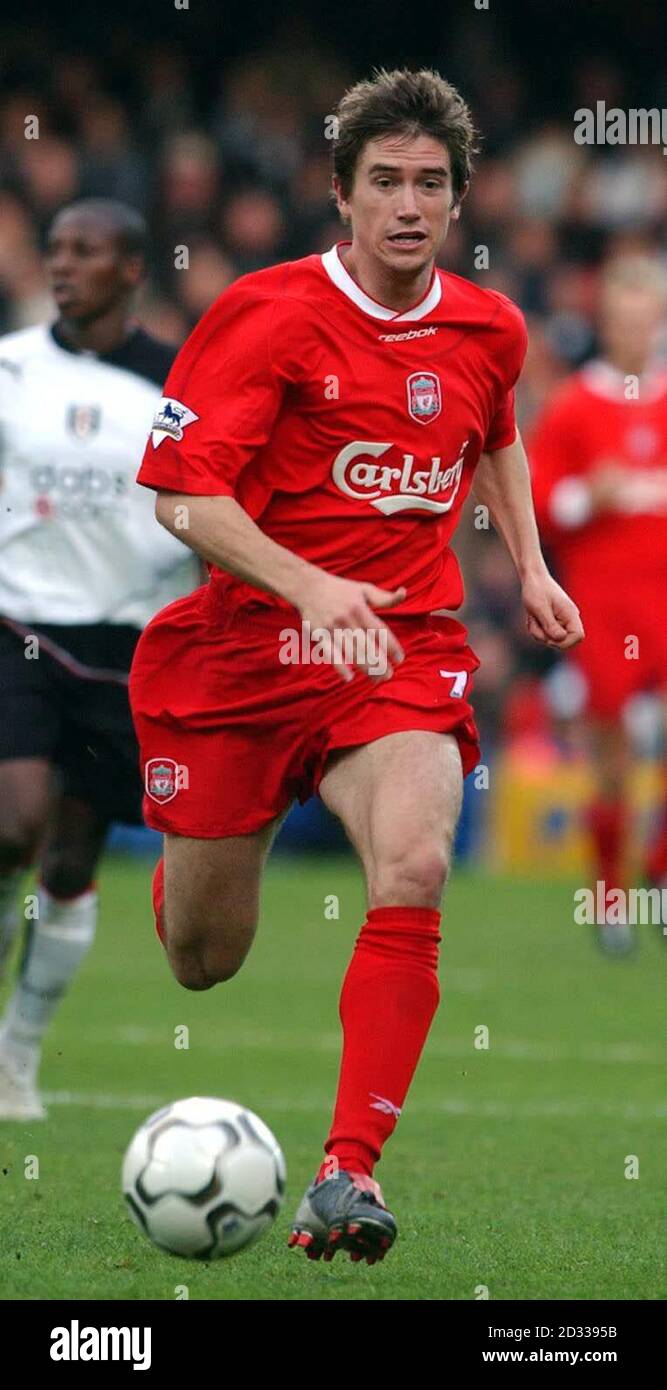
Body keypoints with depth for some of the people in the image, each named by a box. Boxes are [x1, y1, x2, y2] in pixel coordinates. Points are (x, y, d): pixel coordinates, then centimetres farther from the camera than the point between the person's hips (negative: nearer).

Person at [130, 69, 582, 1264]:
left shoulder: (487, 329, 5)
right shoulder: (269, 317, -12)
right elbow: (182, 494, -16)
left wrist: (528, 565, 17)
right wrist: (309, 585, -28)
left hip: (403, 651, 2)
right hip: (239, 654, -2)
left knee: (414, 866, -29)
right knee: (203, 962, 7)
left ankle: (350, 1170, -26)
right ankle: (183, 870, 49)